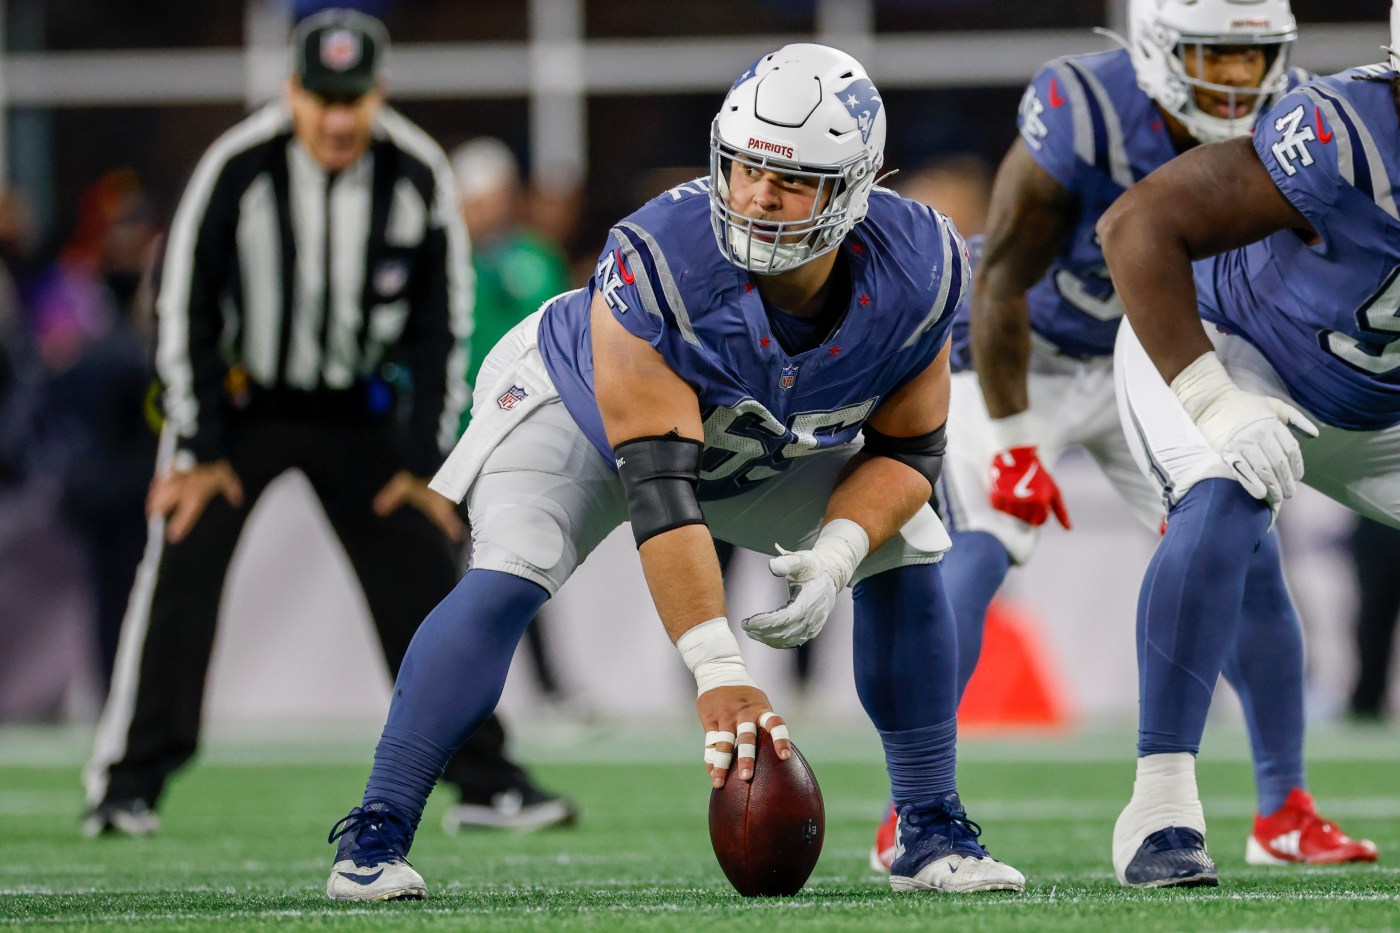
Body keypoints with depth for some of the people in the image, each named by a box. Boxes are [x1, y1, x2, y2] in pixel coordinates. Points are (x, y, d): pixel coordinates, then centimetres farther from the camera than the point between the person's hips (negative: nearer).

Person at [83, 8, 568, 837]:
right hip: (238, 401, -2)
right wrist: (198, 451, -13)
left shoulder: (420, 176, -14)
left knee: (425, 575, -2)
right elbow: (186, 309, -12)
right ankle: (128, 784, -12)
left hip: (358, 411, 2)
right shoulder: (237, 169, -21)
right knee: (183, 565, -16)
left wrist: (426, 458, -6)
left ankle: (486, 777, 8)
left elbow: (443, 324, -3)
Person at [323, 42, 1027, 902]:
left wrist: (836, 556, -33)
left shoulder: (917, 274, -28)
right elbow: (657, 486, -42)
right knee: (510, 577, -26)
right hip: (585, 411, -5)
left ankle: (933, 834, 5)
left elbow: (905, 453, -13)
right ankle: (375, 836, -23)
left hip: (769, 446, 5)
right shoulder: (657, 266, -42)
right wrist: (718, 674, -46)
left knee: (907, 557, -6)